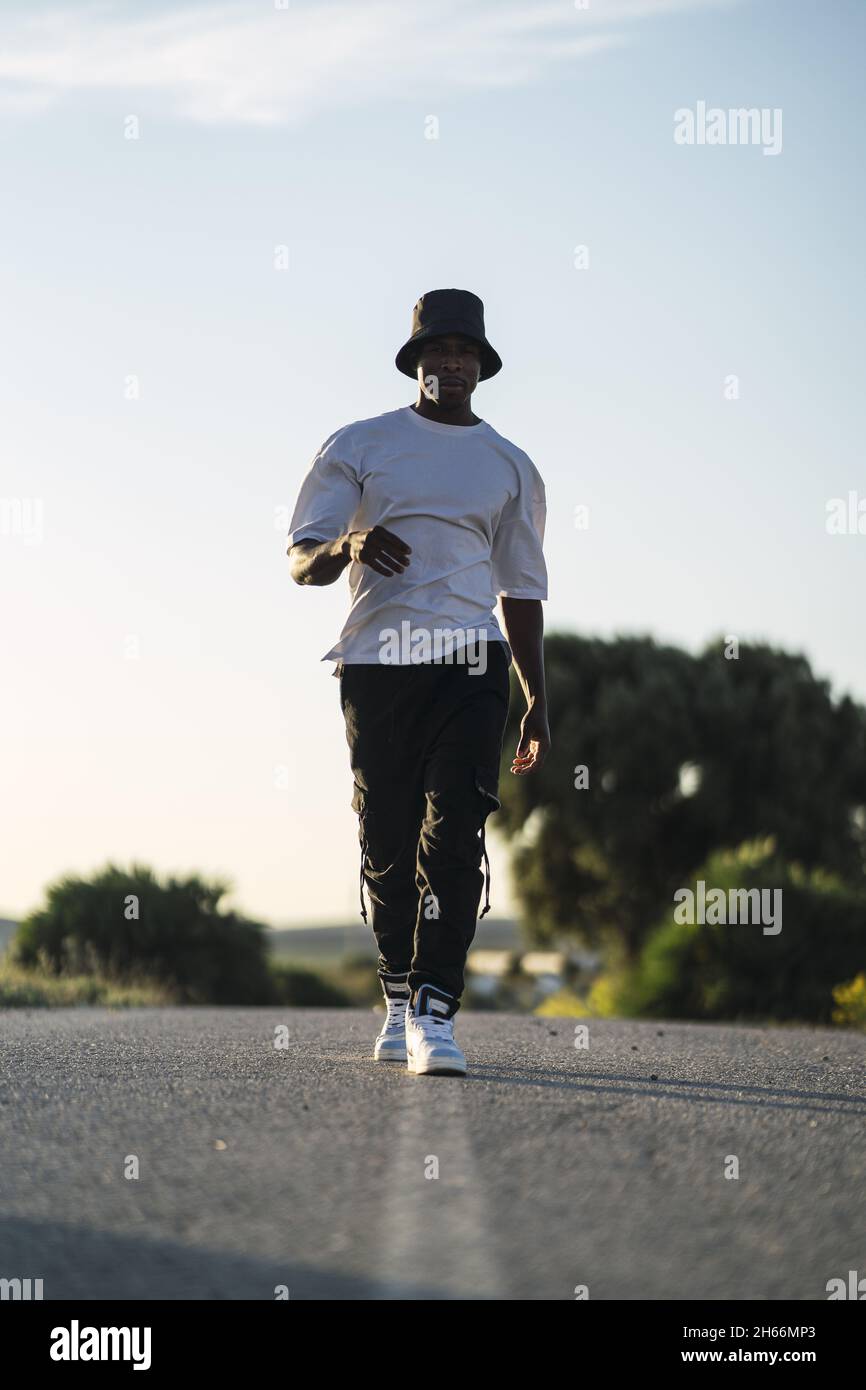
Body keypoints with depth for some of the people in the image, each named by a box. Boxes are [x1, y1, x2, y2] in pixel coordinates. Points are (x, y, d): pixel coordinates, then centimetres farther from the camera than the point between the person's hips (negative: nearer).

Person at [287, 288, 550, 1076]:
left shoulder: (510, 468, 17)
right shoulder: (359, 447, 9)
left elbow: (522, 589, 20)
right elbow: (301, 560, 4)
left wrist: (538, 705, 15)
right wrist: (345, 548, -21)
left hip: (469, 664, 0)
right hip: (376, 664, 0)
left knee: (455, 834, -14)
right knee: (386, 840, 3)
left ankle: (435, 1012, -18)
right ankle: (400, 999, 19)